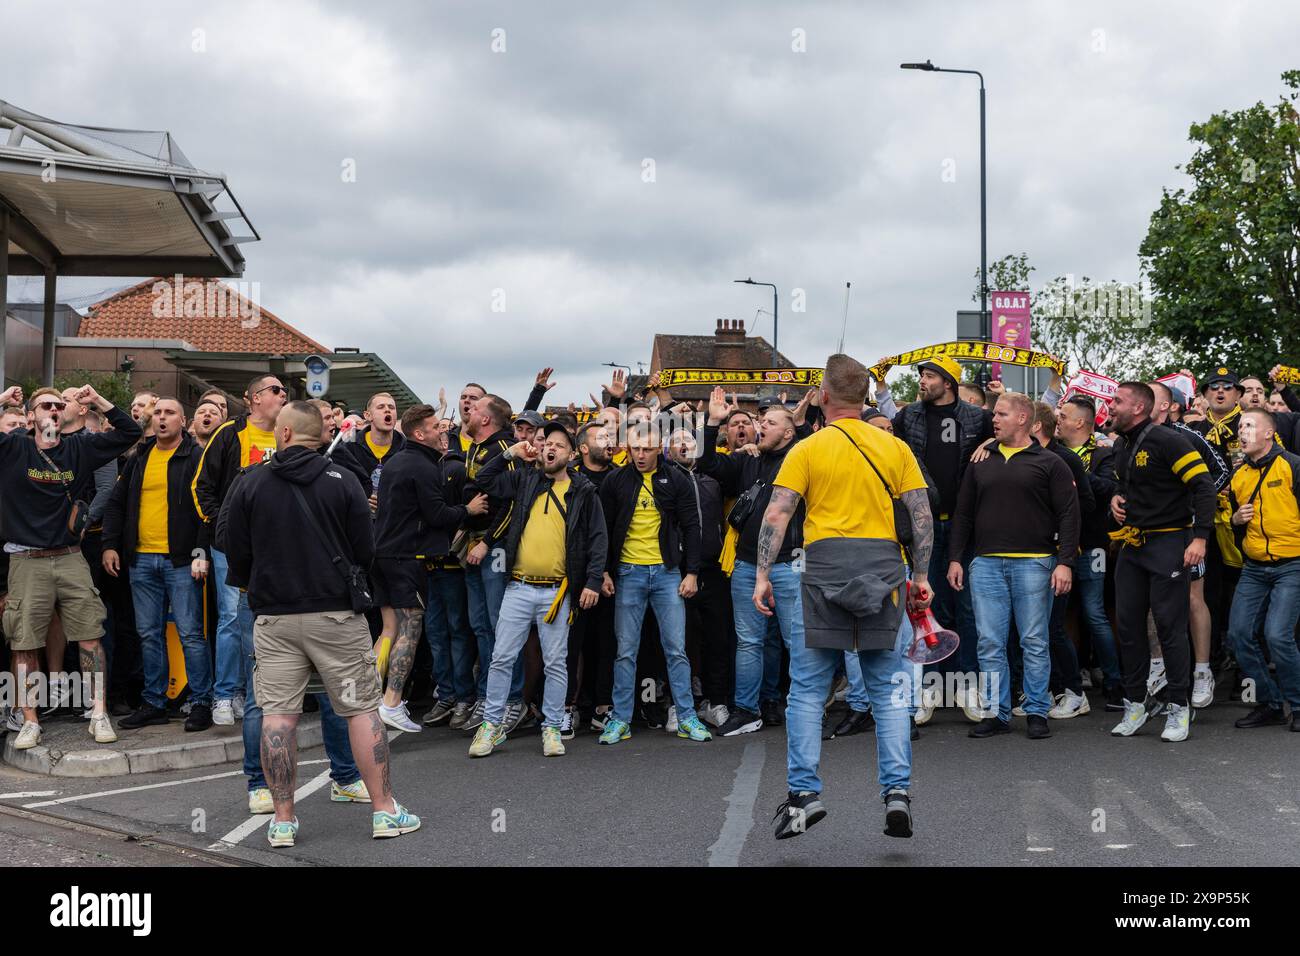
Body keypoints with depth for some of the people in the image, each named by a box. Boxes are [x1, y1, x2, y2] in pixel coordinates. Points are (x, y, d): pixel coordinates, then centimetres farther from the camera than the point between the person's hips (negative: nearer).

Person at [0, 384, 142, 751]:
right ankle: (30, 722, 13)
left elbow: (130, 432, 8)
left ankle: (99, 716, 6)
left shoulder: (80, 448, 8)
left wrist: (98, 401, -1)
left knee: (90, 637, -1)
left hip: (70, 558, 2)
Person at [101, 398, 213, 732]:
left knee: (190, 633, -4)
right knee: (149, 635, 10)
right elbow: (117, 503, 18)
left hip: (181, 560, -5)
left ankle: (201, 704, 2)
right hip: (142, 560, 6)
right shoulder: (139, 458, 14)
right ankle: (154, 703, 18)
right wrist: (110, 545, 9)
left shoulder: (196, 458, -3)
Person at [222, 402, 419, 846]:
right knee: (363, 709, 5)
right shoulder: (342, 482, -2)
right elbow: (365, 552, 0)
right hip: (336, 612, -1)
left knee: (277, 714, 4)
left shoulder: (249, 484, 1)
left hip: (274, 616, 1)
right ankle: (385, 811, 6)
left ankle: (283, 819, 6)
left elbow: (236, 557, 4)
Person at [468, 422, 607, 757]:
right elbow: (484, 480, 13)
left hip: (558, 591, -2)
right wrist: (509, 454, 5)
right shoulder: (524, 480, 10)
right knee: (502, 658, 3)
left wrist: (593, 581, -8)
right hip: (518, 588, 2)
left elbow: (597, 538, 0)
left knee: (555, 663, 6)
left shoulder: (584, 491, 2)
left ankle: (552, 727, 16)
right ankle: (492, 725, 13)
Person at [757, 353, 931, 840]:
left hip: (825, 566, -2)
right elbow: (922, 514, 5)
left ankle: (804, 792, 4)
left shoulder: (807, 449, 2)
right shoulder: (895, 448, 8)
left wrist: (762, 574, -4)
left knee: (807, 689, 6)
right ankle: (897, 791, 3)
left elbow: (776, 514, -6)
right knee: (888, 690, 9)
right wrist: (921, 576, 12)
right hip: (884, 568, 2)